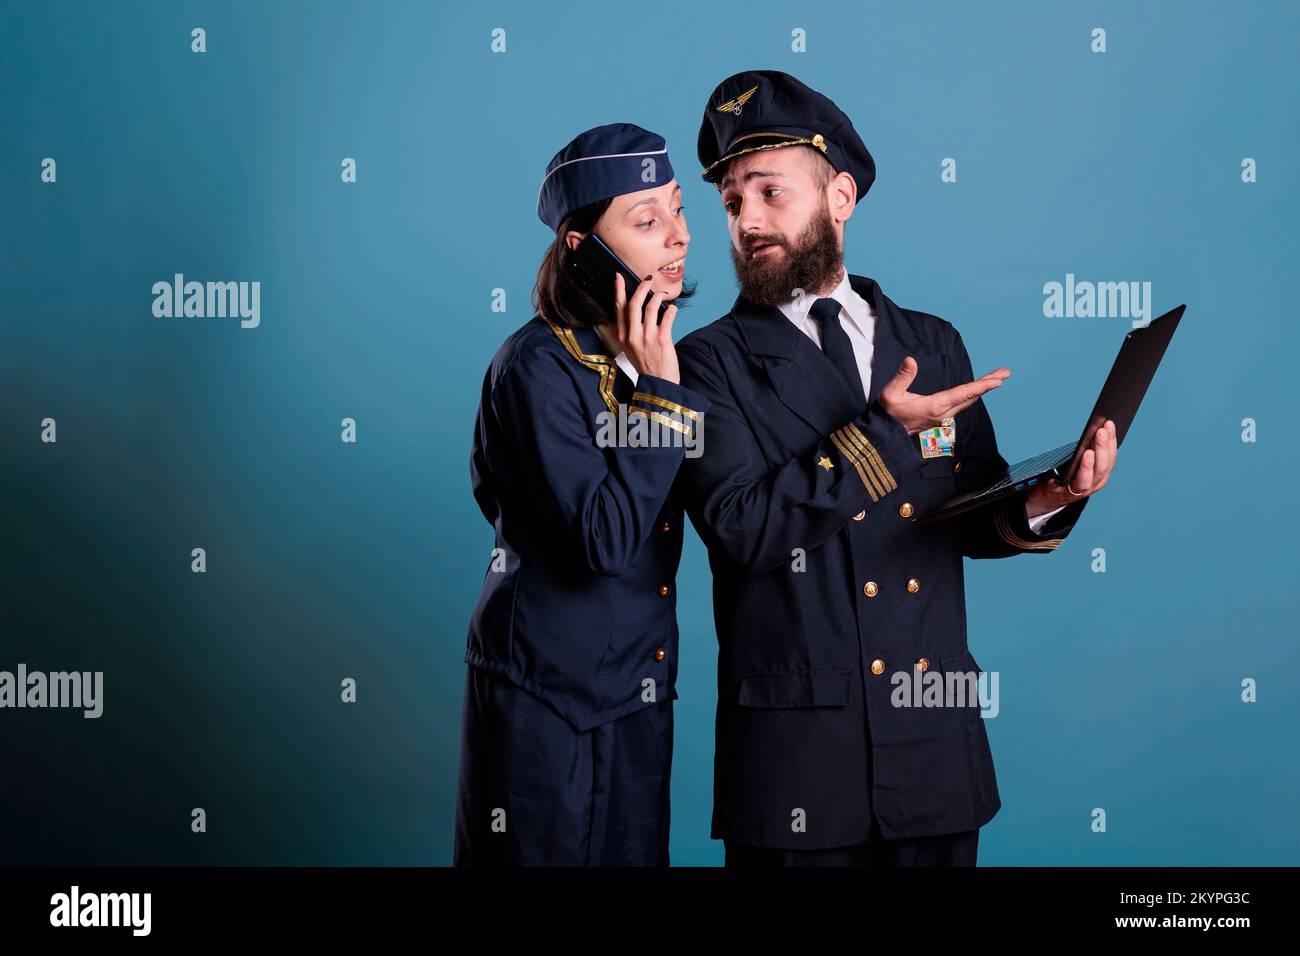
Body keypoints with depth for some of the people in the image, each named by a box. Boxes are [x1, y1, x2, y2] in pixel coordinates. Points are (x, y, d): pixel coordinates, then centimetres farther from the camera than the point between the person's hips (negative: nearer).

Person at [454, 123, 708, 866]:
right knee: (547, 852, 6)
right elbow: (602, 540, -24)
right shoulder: (539, 366, -17)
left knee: (635, 855, 14)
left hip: (638, 693, 7)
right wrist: (659, 393, -21)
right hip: (547, 698, -7)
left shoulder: (645, 353, 5)